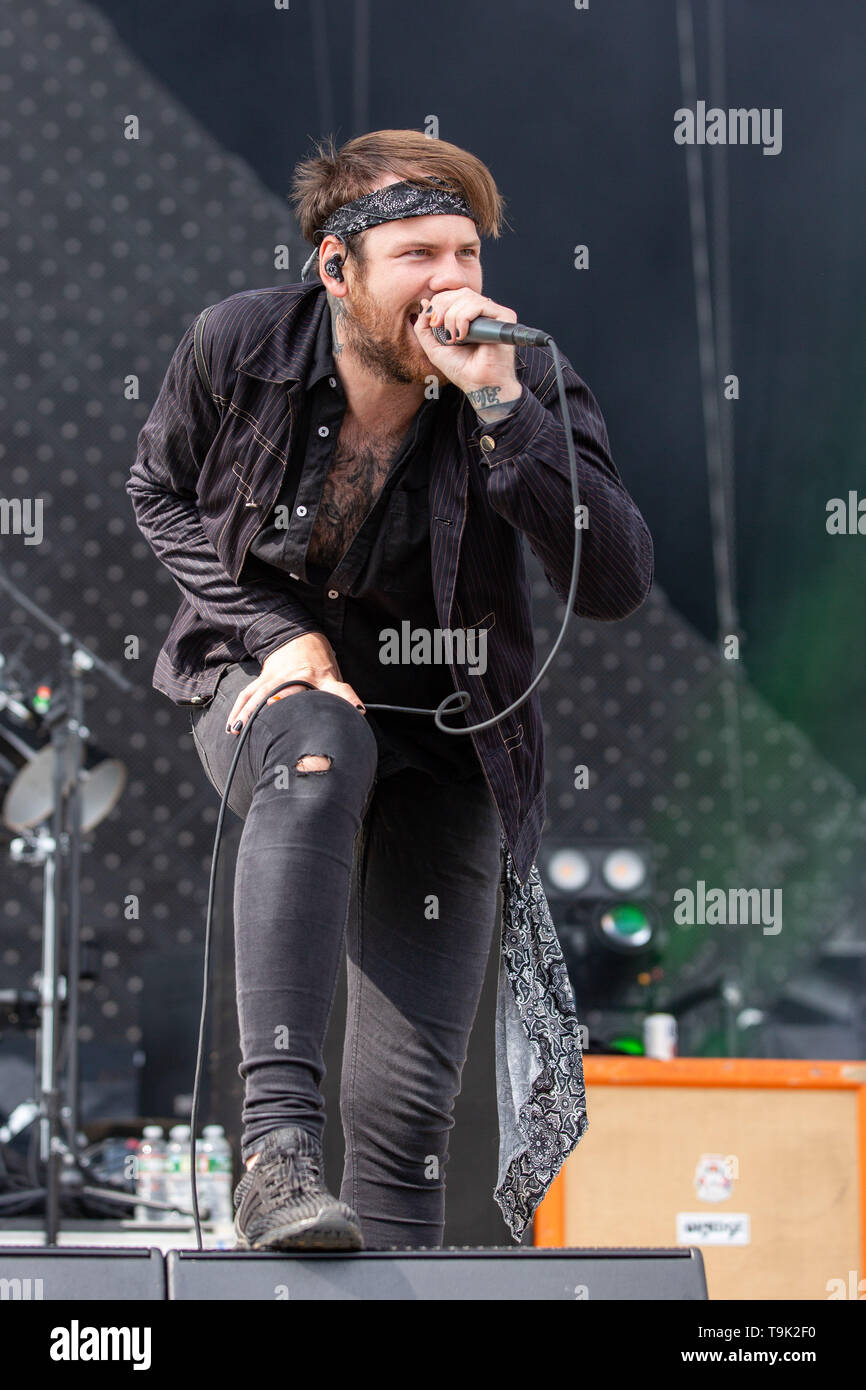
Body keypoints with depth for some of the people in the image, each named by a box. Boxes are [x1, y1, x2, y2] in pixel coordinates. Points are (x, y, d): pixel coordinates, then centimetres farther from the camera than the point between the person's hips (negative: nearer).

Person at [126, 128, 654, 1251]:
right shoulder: (240, 346, -12)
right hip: (269, 681, -1)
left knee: (408, 1101, -7)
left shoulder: (527, 385, -13)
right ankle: (277, 1141, -46)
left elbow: (615, 584, -23)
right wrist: (279, 632, -9)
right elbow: (162, 493, 6)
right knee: (319, 748, -40)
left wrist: (500, 406, -33)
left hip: (442, 731, 1)